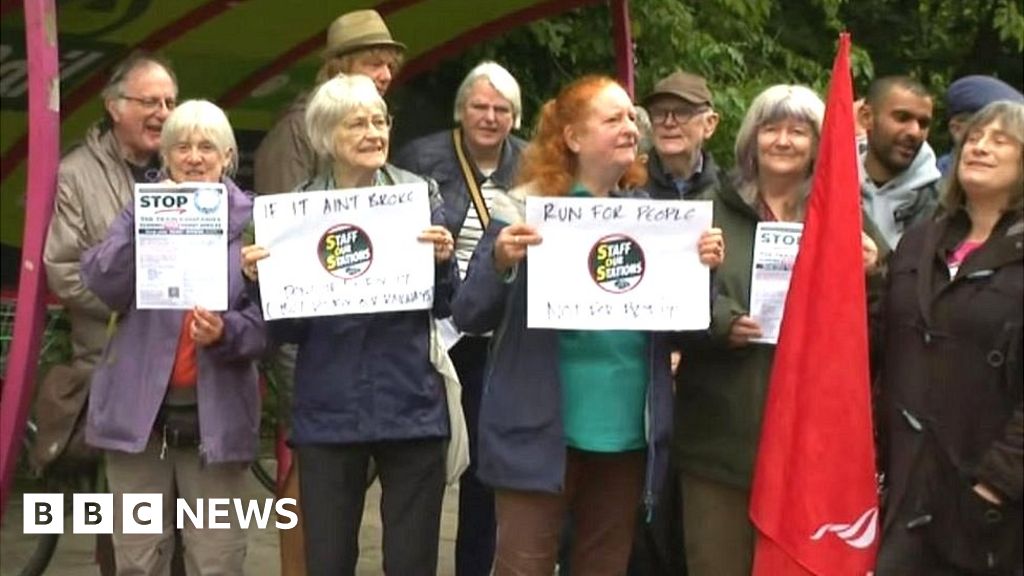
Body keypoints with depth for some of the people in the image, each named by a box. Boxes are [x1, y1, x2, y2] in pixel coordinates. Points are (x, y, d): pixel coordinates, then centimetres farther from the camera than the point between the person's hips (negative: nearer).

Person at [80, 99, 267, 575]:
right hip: (138, 408, 1)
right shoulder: (141, 210, 8)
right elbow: (103, 286, -8)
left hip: (216, 414, -1)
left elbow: (267, 319, -3)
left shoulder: (252, 220, 2)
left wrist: (226, 333, -22)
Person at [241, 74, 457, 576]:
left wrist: (442, 263, -15)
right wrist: (265, 281, -14)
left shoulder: (421, 195, 1)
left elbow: (444, 308, 4)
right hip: (328, 414, 0)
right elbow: (287, 330, 3)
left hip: (411, 407, 0)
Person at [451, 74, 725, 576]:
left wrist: (702, 270, -8)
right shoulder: (526, 208, -6)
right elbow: (468, 317, -7)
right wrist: (501, 263, -25)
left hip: (628, 435, 5)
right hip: (540, 433, -4)